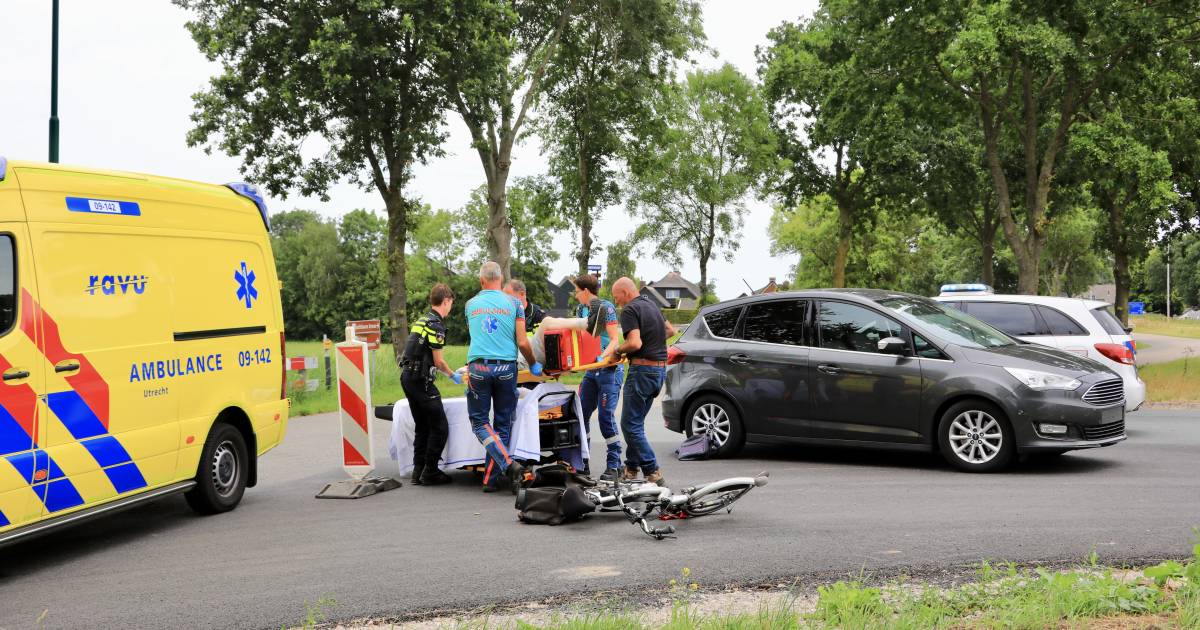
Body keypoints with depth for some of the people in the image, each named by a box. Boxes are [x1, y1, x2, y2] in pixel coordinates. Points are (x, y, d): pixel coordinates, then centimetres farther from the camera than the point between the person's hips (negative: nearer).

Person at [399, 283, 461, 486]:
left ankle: (418, 471, 14)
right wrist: (453, 375, 6)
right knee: (439, 427, -3)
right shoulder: (436, 325, -12)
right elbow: (438, 361, -11)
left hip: (407, 376, 10)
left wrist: (449, 372, 24)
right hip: (421, 380, -10)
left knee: (422, 427, 14)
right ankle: (430, 472, -1)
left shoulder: (421, 320, 16)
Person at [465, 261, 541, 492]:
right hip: (506, 368, 0)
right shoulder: (513, 303, 4)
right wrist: (533, 365, 18)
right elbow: (522, 343, 0)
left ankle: (508, 463, -15)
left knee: (479, 421, 5)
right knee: (502, 424, 8)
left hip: (478, 367, 0)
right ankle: (491, 478, 8)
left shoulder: (471, 304, 11)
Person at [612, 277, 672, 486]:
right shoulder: (651, 305, 17)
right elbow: (669, 330, 31)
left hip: (643, 369, -9)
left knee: (631, 424, -5)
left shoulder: (630, 309, -12)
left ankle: (653, 472, -11)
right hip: (660, 368, 9)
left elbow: (635, 343, -23)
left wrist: (618, 350, -6)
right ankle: (631, 469, 21)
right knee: (636, 422, 17)